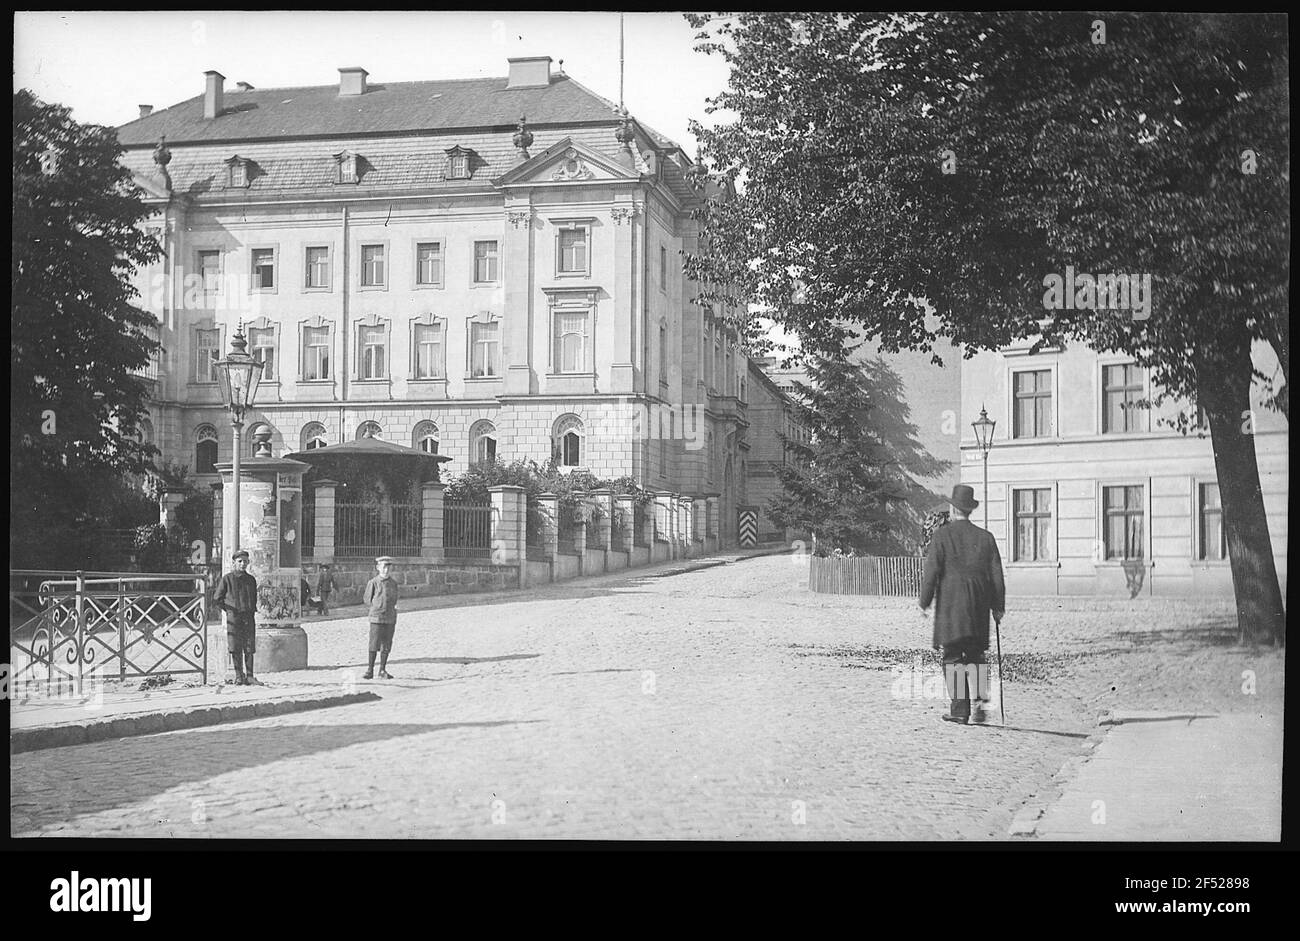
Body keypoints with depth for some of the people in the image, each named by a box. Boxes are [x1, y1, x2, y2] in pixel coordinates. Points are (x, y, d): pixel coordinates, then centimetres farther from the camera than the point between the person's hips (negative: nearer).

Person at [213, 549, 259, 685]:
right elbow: (217, 598, 5)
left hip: (249, 617, 3)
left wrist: (253, 610, 12)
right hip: (233, 617, -3)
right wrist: (229, 610, 1)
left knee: (249, 648, 1)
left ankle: (249, 676, 5)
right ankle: (239, 677, 4)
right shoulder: (227, 579, 0)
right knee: (236, 649, -1)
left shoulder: (251, 580, 11)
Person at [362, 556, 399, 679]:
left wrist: (394, 606, 2)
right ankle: (370, 670, 5)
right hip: (376, 617, -4)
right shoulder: (373, 583, -3)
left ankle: (383, 671, 12)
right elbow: (367, 599, 2)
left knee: (386, 646, 5)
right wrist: (378, 605, -3)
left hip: (390, 619, 4)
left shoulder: (393, 584, 9)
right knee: (374, 645, -4)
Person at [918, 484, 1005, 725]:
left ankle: (961, 708, -7)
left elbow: (931, 571, -7)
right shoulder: (986, 537, 6)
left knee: (953, 658, -1)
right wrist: (998, 607, 15)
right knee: (977, 657, 13)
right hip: (979, 606, 4)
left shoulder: (942, 534, -5)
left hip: (950, 606, -4)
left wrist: (925, 602, 0)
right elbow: (997, 576, 8)